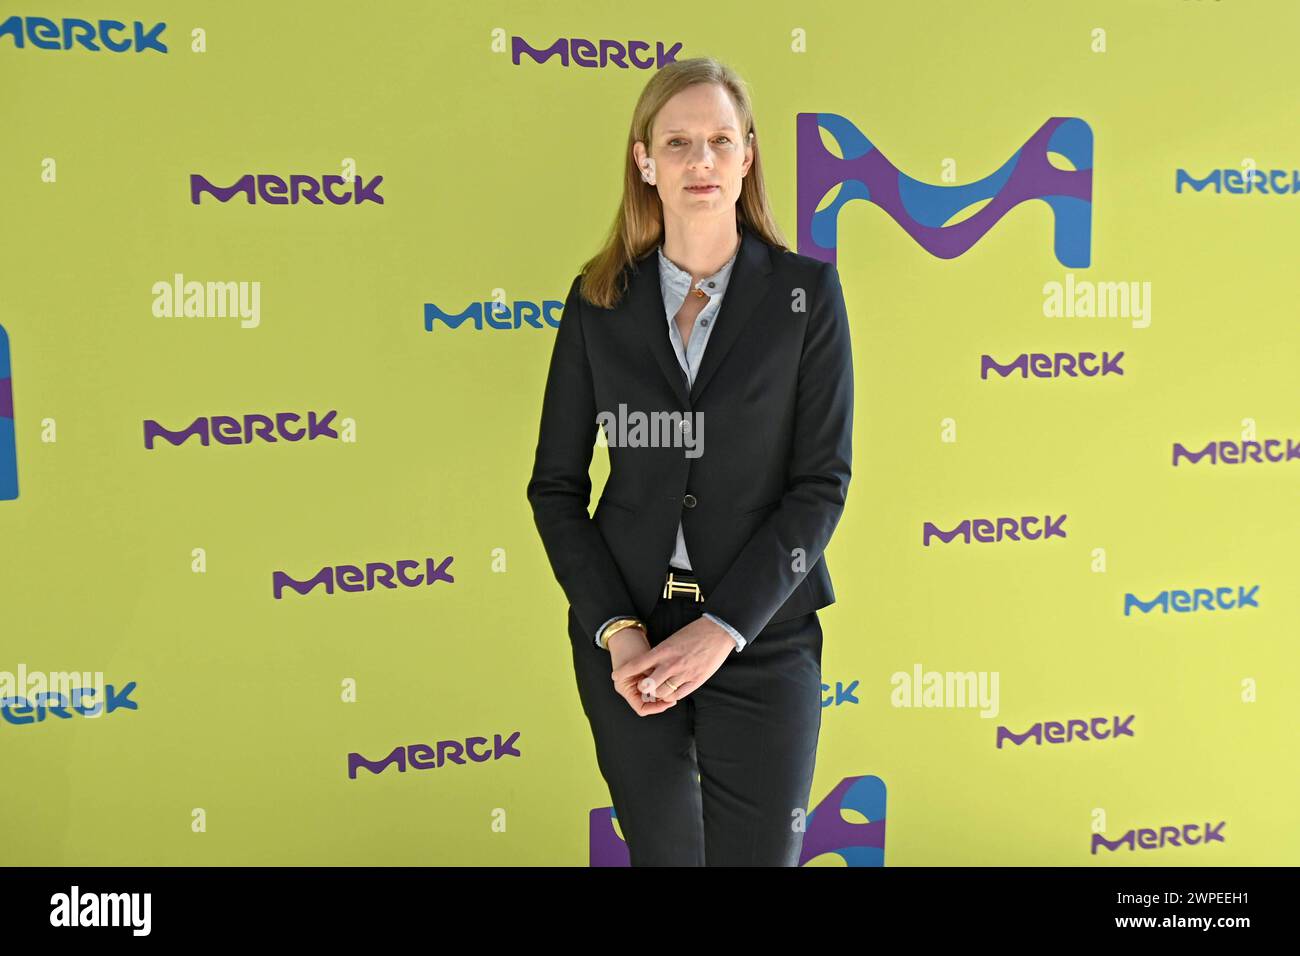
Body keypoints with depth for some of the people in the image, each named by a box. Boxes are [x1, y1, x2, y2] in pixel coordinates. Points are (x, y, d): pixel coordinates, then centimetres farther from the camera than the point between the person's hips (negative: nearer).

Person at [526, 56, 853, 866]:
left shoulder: (805, 291, -3)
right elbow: (556, 485, 2)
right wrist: (616, 628, -9)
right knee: (661, 850, 14)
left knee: (758, 851, 6)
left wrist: (722, 629, -15)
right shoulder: (600, 300, 2)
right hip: (627, 639, 2)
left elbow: (822, 482, -7)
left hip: (761, 639, -1)